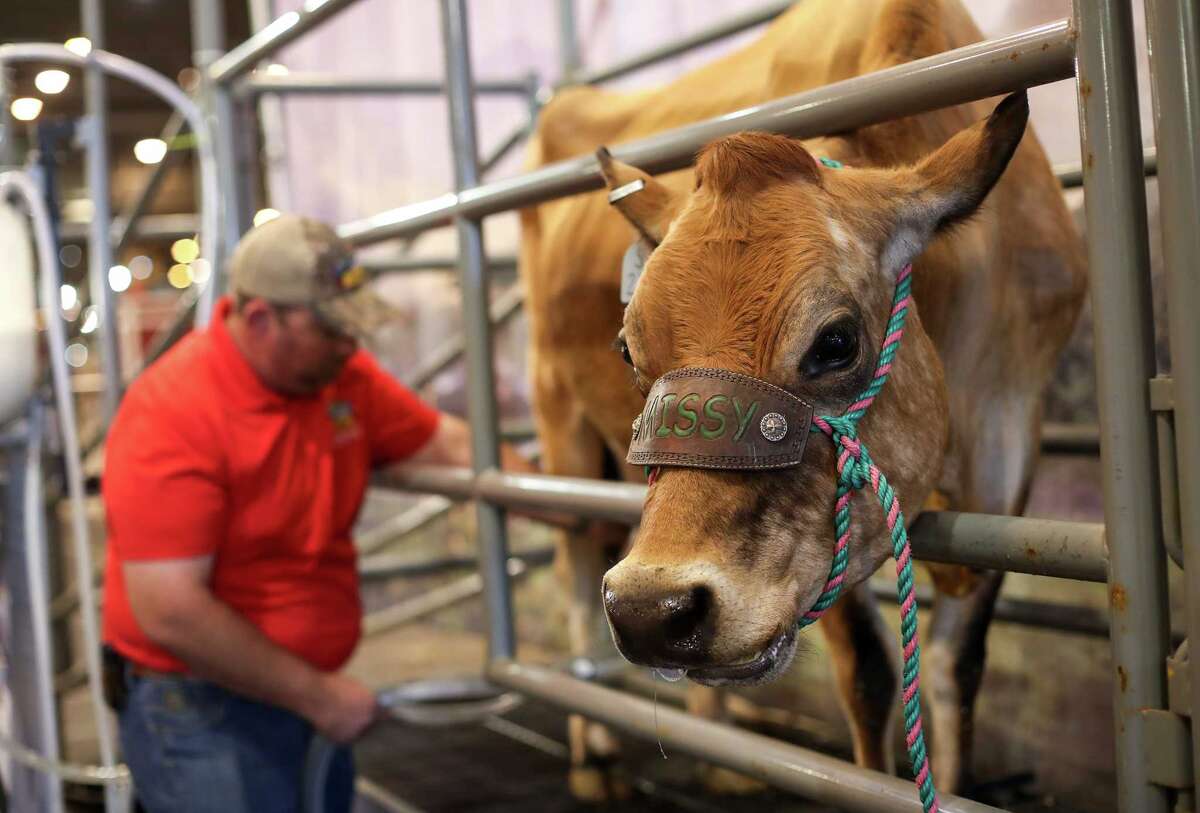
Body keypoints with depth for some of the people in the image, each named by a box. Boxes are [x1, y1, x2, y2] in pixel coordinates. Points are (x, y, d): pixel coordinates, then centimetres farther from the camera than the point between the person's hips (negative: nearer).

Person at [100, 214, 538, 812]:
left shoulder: (340, 374, 0)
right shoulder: (173, 414, -22)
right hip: (200, 711, -7)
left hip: (312, 696, 7)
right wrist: (317, 695, -19)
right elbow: (169, 614, -25)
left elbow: (450, 445, 11)